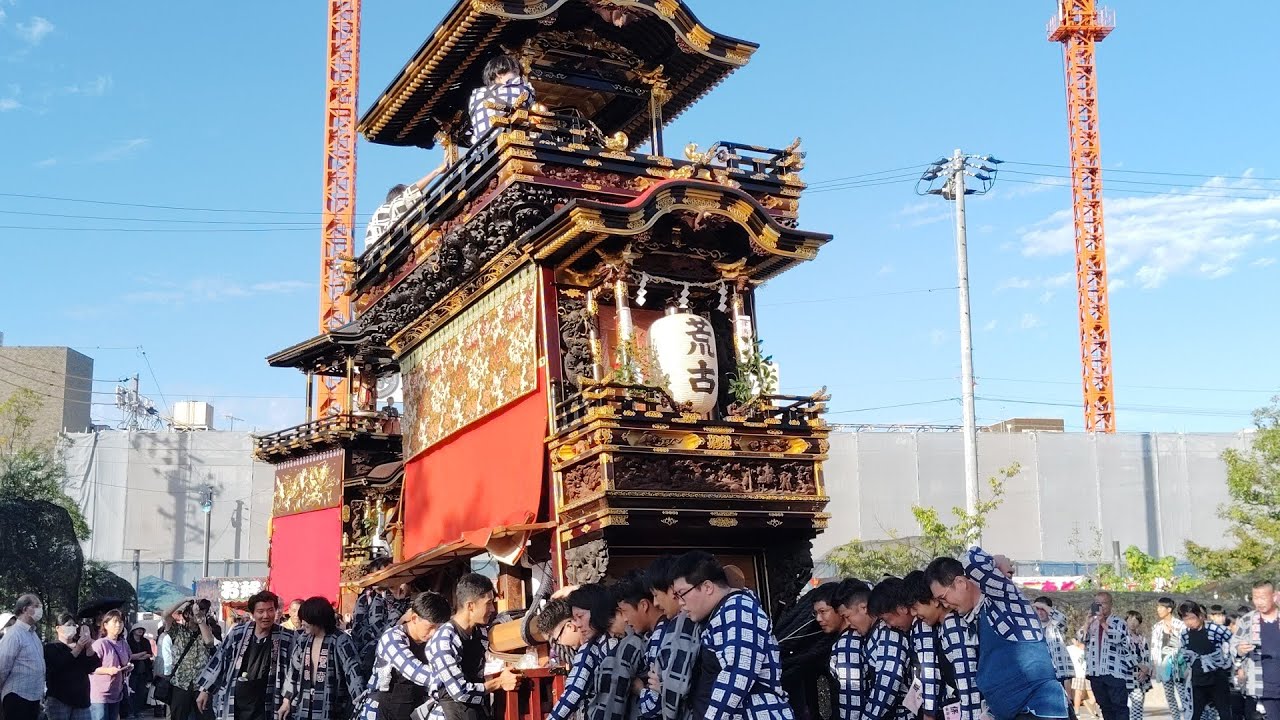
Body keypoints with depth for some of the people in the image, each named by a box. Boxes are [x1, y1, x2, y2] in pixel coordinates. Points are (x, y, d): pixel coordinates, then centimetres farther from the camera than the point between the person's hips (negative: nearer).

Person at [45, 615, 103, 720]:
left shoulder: (82, 648, 15)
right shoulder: (51, 647, 4)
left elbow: (94, 666, 0)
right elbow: (59, 666, -15)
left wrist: (88, 646, -13)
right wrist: (78, 649, -19)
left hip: (81, 700, 4)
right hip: (58, 700, -4)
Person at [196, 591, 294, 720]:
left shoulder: (285, 639, -5)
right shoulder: (238, 633, 0)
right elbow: (219, 661, 8)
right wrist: (205, 689, 9)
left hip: (262, 709, -2)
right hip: (233, 706, 2)